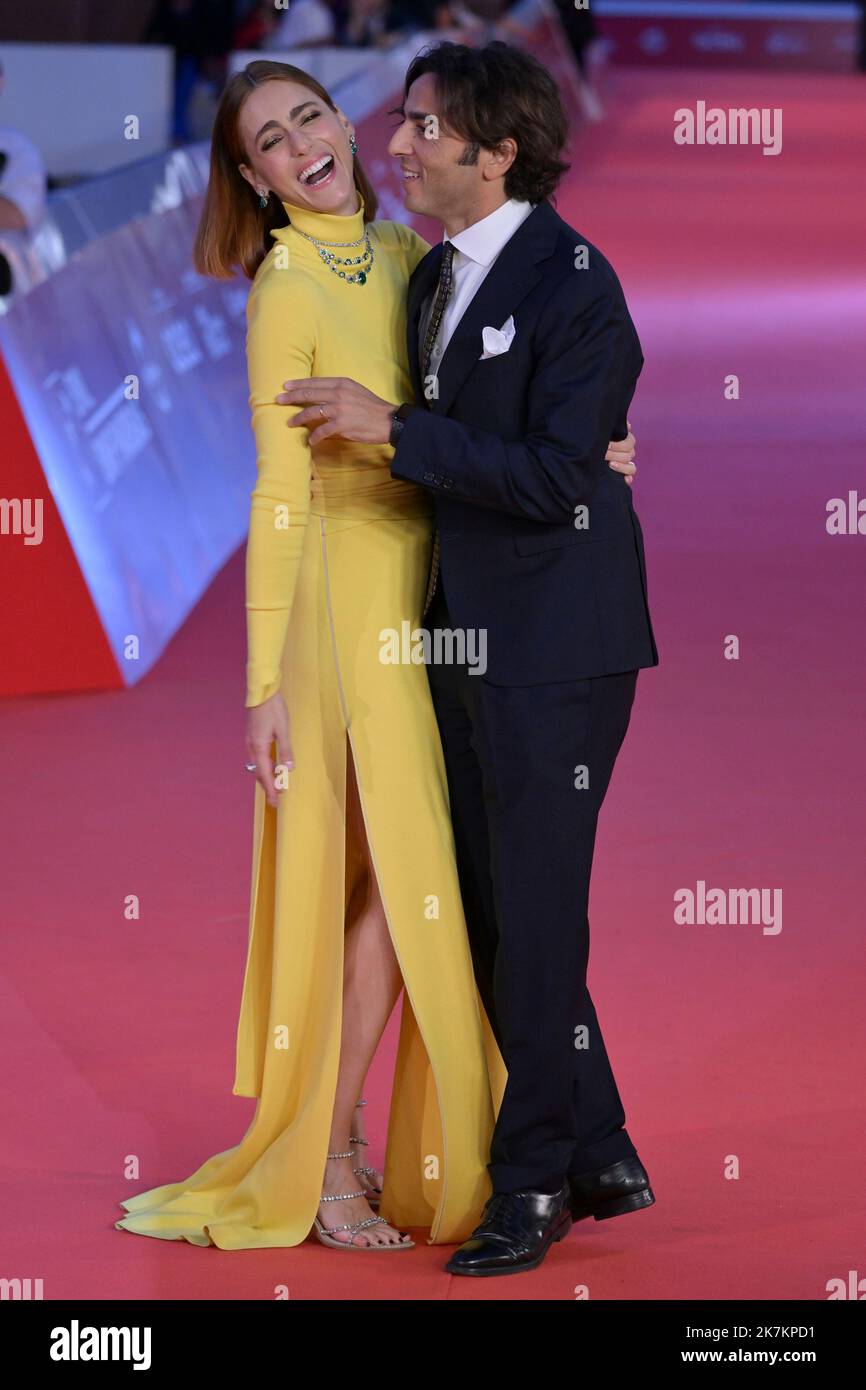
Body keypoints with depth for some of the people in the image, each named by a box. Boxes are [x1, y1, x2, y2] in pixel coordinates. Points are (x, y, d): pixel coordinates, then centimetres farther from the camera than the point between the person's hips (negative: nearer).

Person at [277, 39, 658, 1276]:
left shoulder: (573, 284, -15)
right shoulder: (435, 277, 12)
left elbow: (555, 474, -21)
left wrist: (392, 429, -20)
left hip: (555, 648, -9)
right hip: (466, 638, 9)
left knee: (535, 916, -3)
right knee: (491, 914, 12)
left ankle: (531, 1185, 7)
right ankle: (602, 1160, 23)